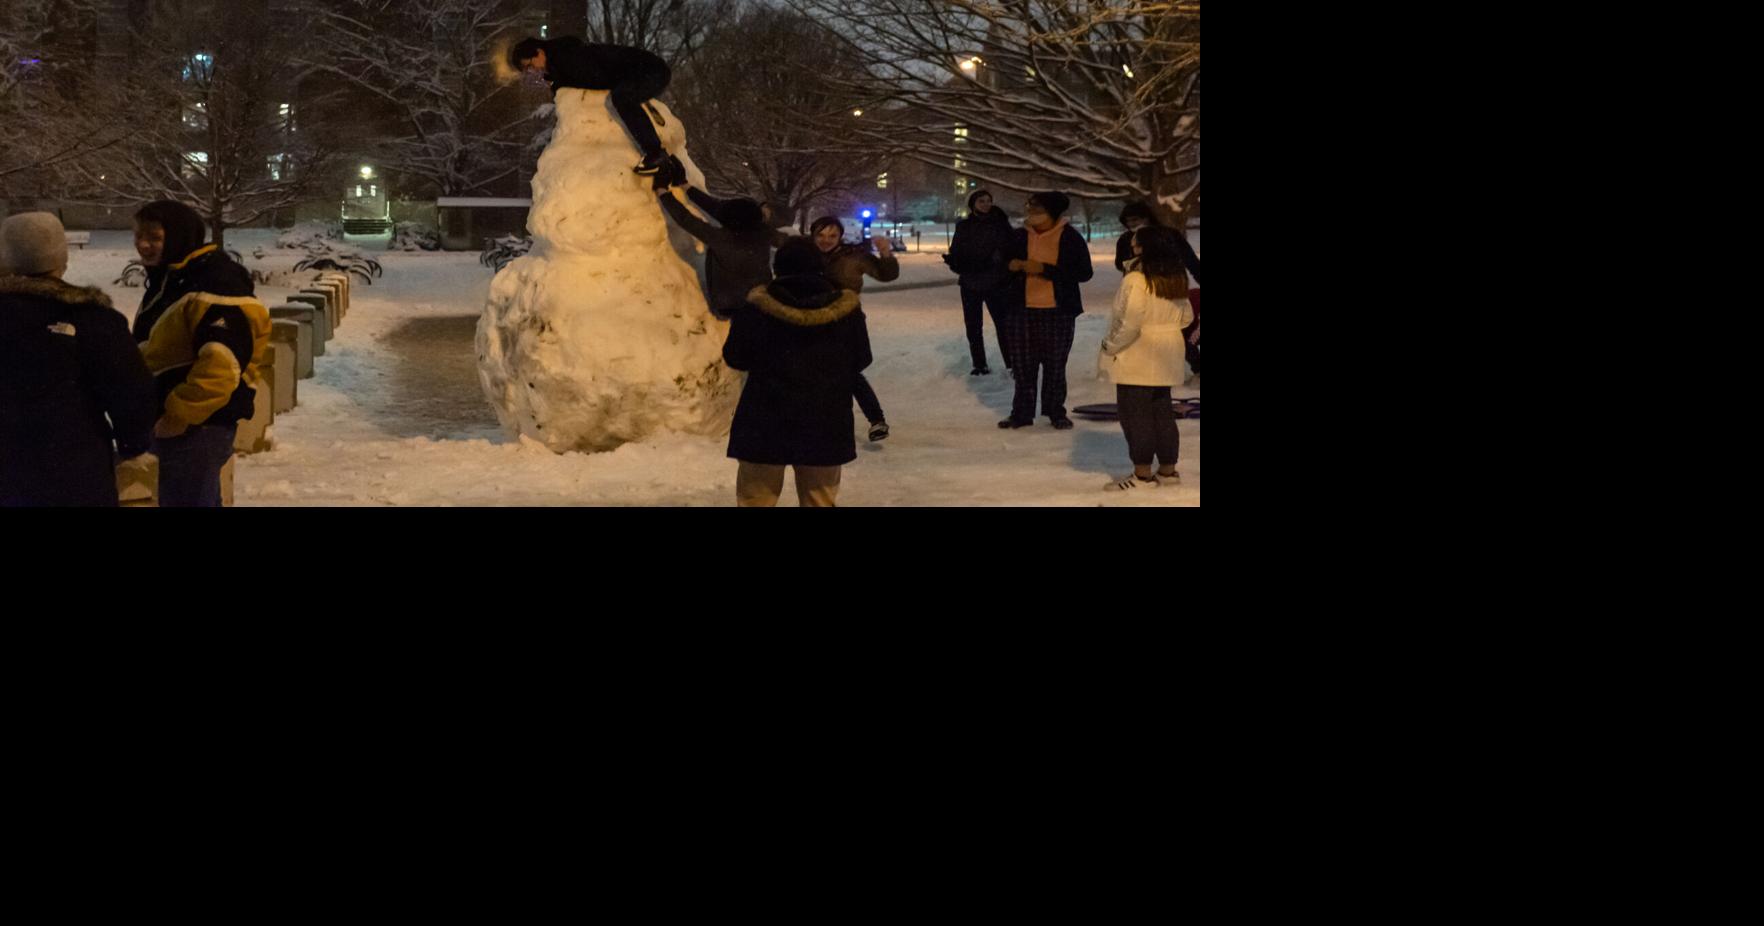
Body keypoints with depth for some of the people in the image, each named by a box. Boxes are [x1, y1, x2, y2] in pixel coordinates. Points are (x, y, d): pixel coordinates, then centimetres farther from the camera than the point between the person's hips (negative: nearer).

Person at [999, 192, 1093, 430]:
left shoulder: (1070, 238, -5)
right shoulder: (1019, 236, 6)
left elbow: (1084, 272, -12)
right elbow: (1004, 264, 18)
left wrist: (1044, 269, -18)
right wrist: (1012, 265, -9)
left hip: (1058, 312, -3)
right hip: (1023, 311, 3)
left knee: (1055, 365, 5)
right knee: (1023, 365, 4)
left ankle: (1056, 413, 16)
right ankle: (1022, 412, 14)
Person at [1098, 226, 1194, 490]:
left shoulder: (1136, 280, -20)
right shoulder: (1177, 281, 6)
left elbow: (1129, 322, -24)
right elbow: (1186, 317, 14)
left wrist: (1110, 346, -11)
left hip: (1137, 359, -8)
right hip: (1167, 357, 8)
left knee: (1135, 414, -1)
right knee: (1162, 412, 15)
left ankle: (1142, 474, 1)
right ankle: (1167, 470, 20)